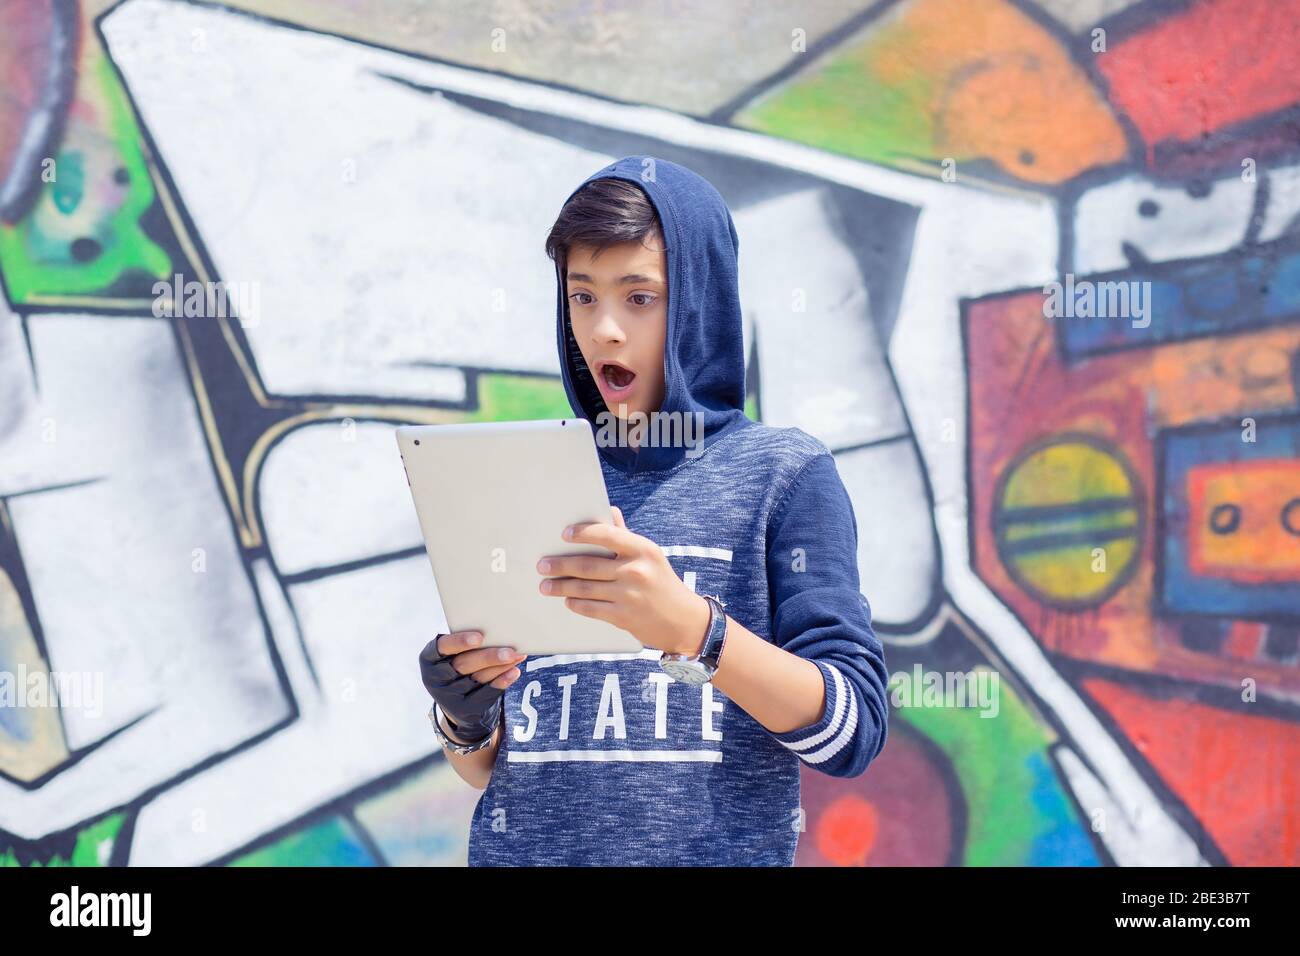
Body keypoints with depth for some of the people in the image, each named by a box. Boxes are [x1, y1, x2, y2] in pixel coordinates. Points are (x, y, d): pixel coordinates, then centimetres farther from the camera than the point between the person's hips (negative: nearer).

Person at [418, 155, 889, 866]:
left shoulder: (783, 472, -3)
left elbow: (852, 734, -12)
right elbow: (486, 771, 12)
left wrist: (690, 627, -25)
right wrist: (464, 721, -10)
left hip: (717, 848, -3)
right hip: (522, 851, 3)